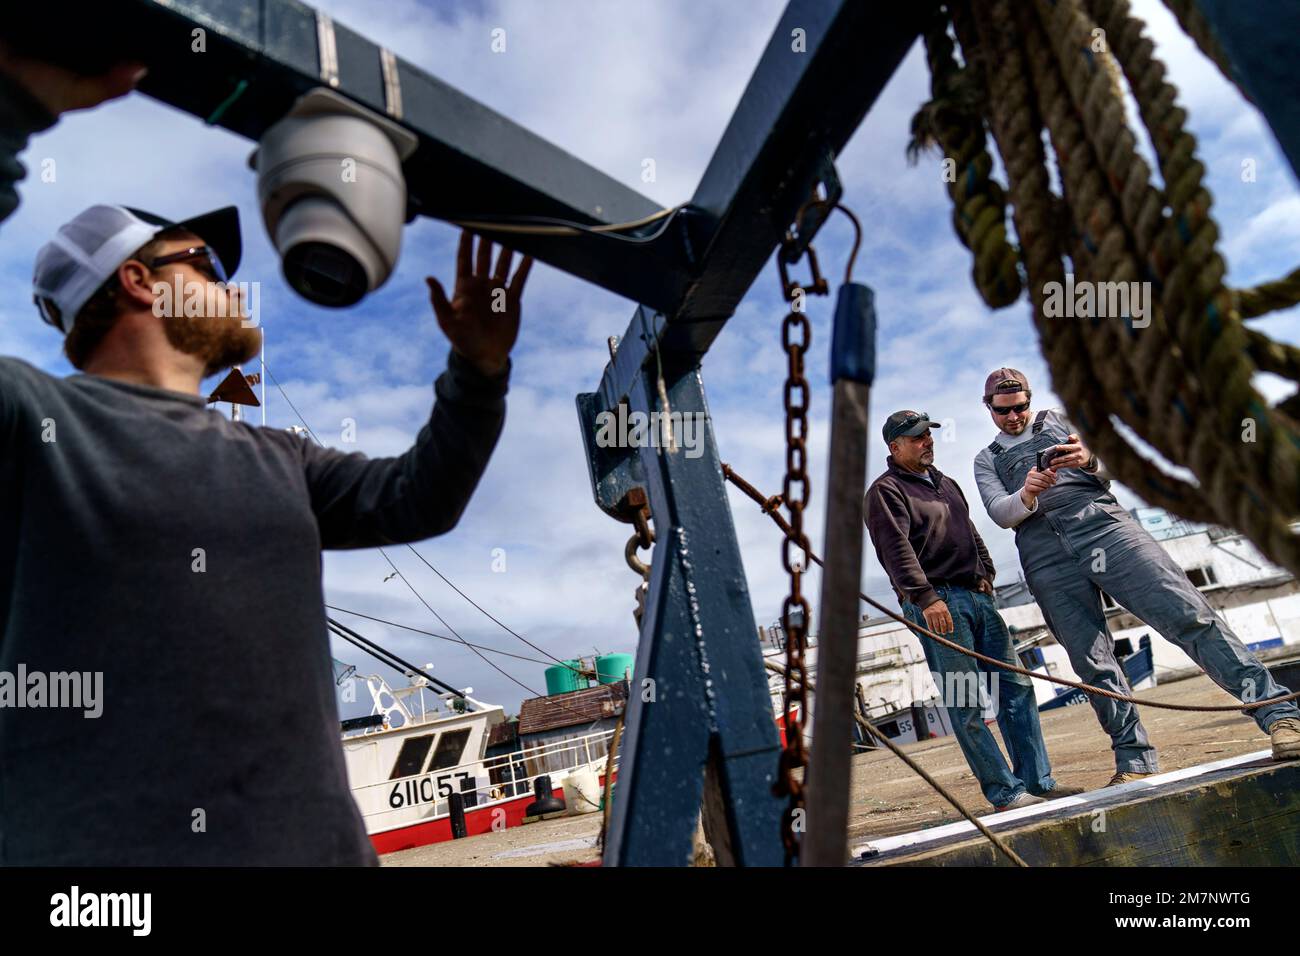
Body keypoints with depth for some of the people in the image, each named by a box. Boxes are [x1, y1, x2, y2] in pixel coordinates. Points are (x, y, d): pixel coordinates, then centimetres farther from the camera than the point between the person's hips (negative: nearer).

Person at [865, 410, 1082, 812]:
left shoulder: (946, 483, 22)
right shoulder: (886, 491, -5)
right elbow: (896, 549, -16)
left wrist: (986, 572, 12)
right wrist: (926, 597, -25)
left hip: (977, 597, 9)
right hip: (937, 604, -8)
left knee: (1016, 688, 8)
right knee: (965, 704, -5)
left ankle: (1037, 781, 16)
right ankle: (1005, 793, 2)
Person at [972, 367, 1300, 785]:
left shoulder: (1061, 419, 21)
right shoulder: (987, 460, 21)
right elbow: (1000, 513, 4)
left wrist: (1091, 460, -13)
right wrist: (1026, 495, -19)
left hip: (1103, 527, 0)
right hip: (1047, 562, 1)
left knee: (1188, 615, -15)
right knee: (1093, 664, -2)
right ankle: (1135, 761, 5)